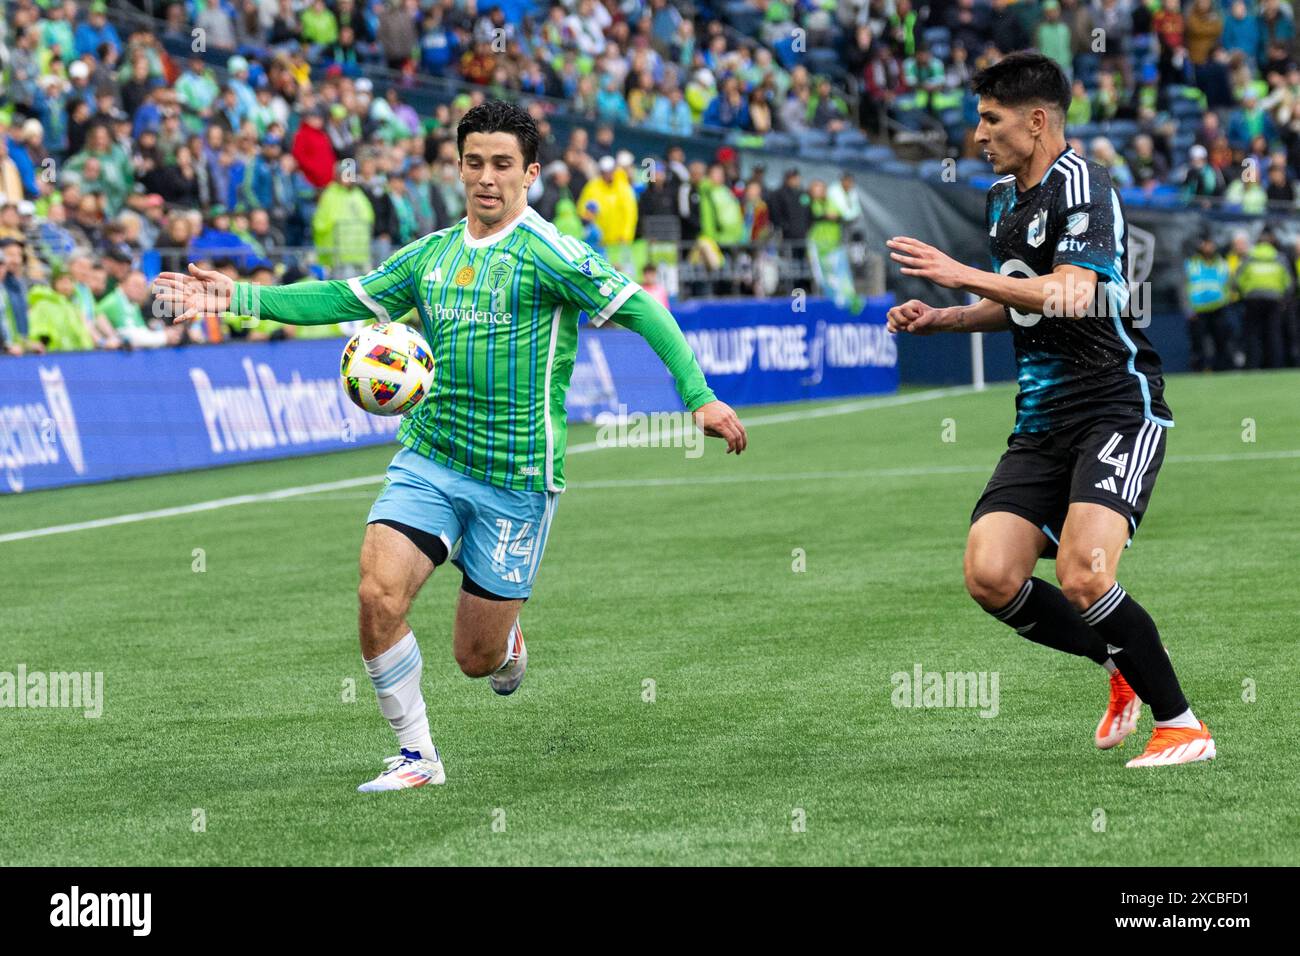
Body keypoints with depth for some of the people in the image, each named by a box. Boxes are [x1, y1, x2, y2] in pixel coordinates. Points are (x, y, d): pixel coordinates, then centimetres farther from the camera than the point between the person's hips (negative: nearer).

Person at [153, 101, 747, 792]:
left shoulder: (546, 253, -8)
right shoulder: (430, 255, 9)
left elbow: (640, 311, -9)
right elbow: (343, 299, 14)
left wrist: (698, 395, -17)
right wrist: (241, 298, 6)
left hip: (516, 478, -4)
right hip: (427, 460, 4)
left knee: (475, 658, 1)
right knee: (378, 596, -17)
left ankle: (504, 643, 41)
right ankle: (416, 757, 1)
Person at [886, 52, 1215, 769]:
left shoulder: (1081, 186, -11)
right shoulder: (1001, 198, 16)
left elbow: (1073, 295, -26)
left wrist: (963, 275, -24)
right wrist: (941, 319, 13)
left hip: (1117, 407, -8)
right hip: (1041, 418, 8)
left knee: (1081, 576, -24)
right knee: (990, 577, -8)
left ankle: (1181, 723, -7)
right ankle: (1125, 666, 14)